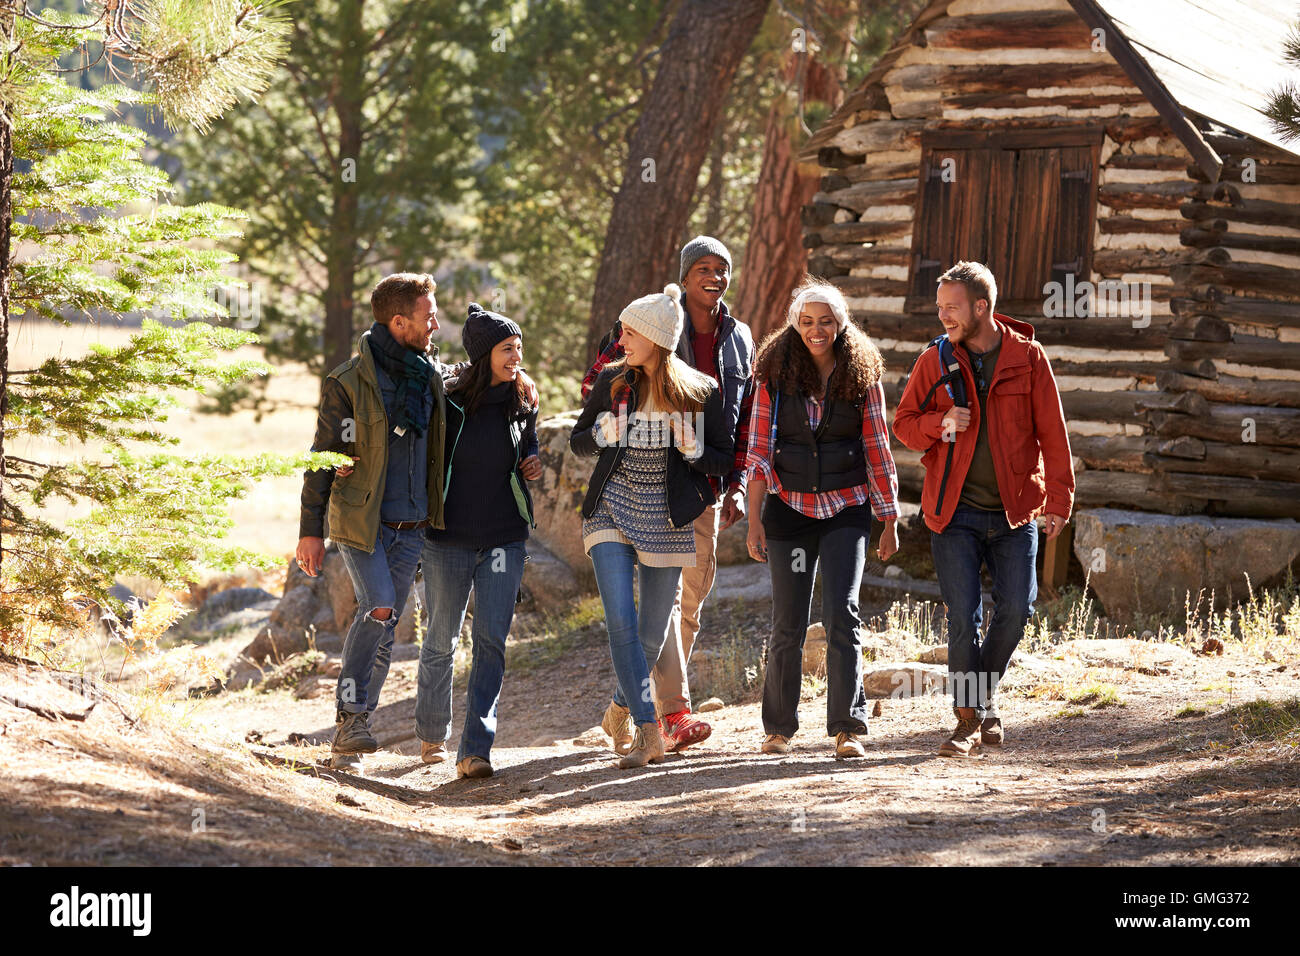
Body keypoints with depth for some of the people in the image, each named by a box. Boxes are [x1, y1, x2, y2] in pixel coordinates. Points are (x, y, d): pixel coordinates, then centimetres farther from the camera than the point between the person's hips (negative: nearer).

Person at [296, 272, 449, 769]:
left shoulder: (435, 375, 8)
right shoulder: (349, 382, -8)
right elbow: (322, 456, -5)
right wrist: (311, 529, -7)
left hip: (411, 525, 5)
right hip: (361, 519, -5)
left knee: (384, 629, 6)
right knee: (378, 608, -23)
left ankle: (350, 732, 15)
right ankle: (350, 712, -14)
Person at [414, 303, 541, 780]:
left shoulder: (522, 401, 3)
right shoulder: (446, 401, -7)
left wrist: (534, 464, 1)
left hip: (504, 539, 2)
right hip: (448, 538, -2)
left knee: (491, 641, -8)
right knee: (441, 640, 7)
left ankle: (475, 749, -10)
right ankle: (431, 736, 28)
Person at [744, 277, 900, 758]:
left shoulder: (863, 376, 0)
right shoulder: (775, 375, 0)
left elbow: (878, 451, 5)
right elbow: (759, 452, 0)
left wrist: (889, 521, 6)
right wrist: (754, 520, -5)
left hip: (846, 509, -1)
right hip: (789, 507, 1)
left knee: (841, 615, -13)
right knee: (788, 624, 4)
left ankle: (848, 728, -11)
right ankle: (779, 727, 19)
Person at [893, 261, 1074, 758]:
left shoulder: (1027, 357, -1)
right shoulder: (935, 360, 2)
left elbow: (1052, 433, 1)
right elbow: (903, 423, 9)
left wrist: (1058, 499, -4)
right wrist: (940, 424, -13)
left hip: (1014, 512, 0)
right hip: (954, 512, 0)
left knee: (1015, 609, -2)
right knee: (963, 619, -4)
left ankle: (982, 695, 22)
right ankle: (970, 718, 8)